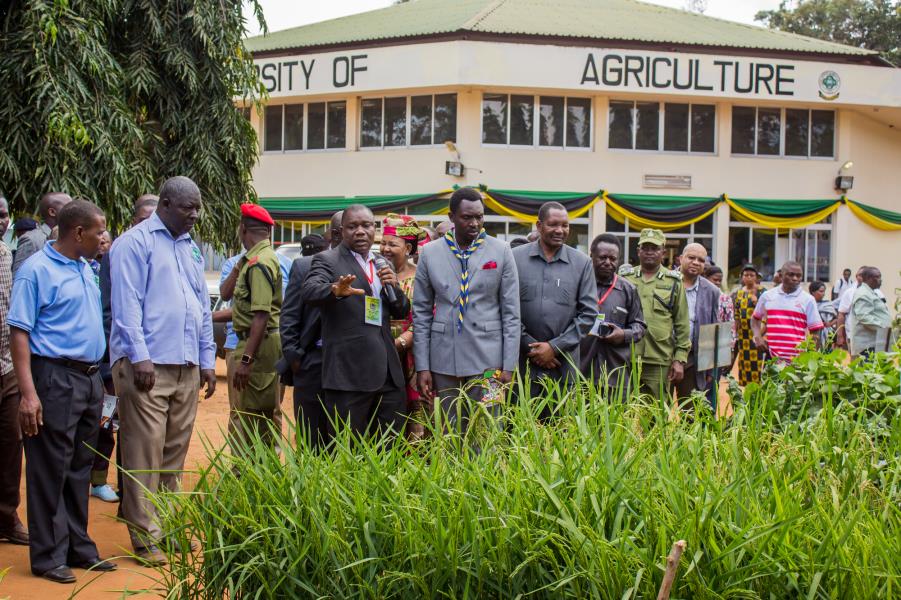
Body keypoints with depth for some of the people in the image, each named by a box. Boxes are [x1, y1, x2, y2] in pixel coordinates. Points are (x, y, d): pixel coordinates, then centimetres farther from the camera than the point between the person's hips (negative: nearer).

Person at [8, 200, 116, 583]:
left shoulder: (85, 269, 13)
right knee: (51, 470, -1)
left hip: (90, 379, 8)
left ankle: (78, 547, 22)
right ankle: (48, 555, 7)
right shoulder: (37, 270, -10)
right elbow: (19, 332, -13)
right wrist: (28, 393, -20)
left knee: (80, 469, 13)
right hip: (55, 378, -8)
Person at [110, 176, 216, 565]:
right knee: (145, 453, -5)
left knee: (175, 451, 11)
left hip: (187, 366, 7)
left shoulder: (191, 248, 19)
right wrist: (140, 356, -17)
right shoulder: (135, 242, -3)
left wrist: (207, 359, 17)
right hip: (146, 364, -7)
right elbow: (126, 303, -10)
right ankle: (145, 537, 0)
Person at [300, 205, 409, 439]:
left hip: (388, 373, 6)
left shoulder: (382, 264, 17)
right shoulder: (327, 260, -1)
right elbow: (308, 292, -20)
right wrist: (336, 290, -41)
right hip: (348, 373, -6)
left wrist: (393, 286, -2)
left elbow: (402, 311, 19)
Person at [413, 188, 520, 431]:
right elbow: (421, 312, 5)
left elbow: (511, 313, 1)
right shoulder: (430, 253, 4)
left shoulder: (501, 251, 1)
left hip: (487, 359, -1)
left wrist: (508, 365, -4)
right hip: (444, 359, 1)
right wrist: (422, 366, 0)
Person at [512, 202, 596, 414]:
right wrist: (529, 346, -6)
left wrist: (555, 347, -6)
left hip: (563, 364, 1)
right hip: (522, 361, -1)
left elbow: (588, 312, 2)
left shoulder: (582, 263, 5)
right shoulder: (515, 258, 2)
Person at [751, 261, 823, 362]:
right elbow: (755, 318, 22)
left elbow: (815, 334, 2)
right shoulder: (767, 296, 8)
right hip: (772, 358, 2)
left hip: (798, 360, -2)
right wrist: (758, 337, 5)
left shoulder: (808, 300, 1)